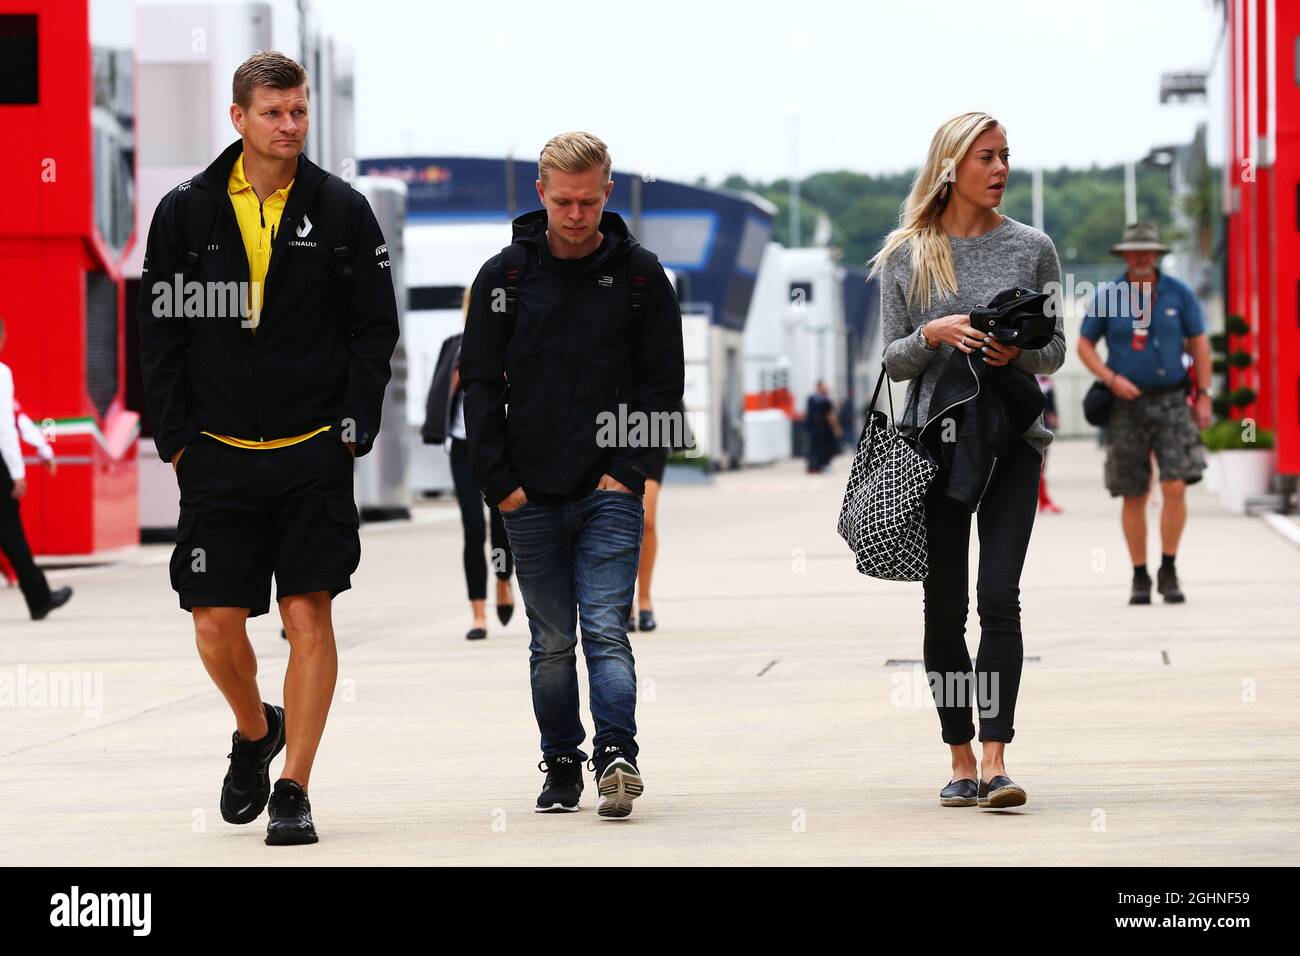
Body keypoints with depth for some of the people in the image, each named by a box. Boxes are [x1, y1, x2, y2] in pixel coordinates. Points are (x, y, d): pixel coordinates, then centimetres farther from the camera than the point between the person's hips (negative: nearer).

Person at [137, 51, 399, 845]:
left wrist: (355, 428, -4)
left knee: (309, 617, -4)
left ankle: (294, 790, 2)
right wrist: (176, 438, 0)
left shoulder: (342, 211, 1)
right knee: (217, 622, 0)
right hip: (218, 455, 1)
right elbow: (161, 333, 6)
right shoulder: (186, 212, 3)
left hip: (315, 453, -1)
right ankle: (256, 732, 30)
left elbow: (375, 329, 5)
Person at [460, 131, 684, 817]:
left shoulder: (639, 274, 2)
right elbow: (480, 383, 6)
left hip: (610, 492, -2)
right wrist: (498, 480, -2)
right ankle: (561, 766, 14)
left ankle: (617, 754, -19)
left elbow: (664, 379, 5)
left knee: (606, 631, -11)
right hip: (530, 497, 2)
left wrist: (629, 468, -5)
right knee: (551, 642, 7)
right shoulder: (504, 277, 4)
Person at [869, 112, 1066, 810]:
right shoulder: (906, 256, 6)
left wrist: (1019, 351, -11)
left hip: (1012, 438, -1)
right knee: (944, 608, 4)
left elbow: (1056, 351, 10)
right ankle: (960, 761, 14)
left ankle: (995, 760, -16)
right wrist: (934, 335, -13)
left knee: (998, 596, -13)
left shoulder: (1031, 248, 7)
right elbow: (893, 361, 6)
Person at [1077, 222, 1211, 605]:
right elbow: (1084, 346, 5)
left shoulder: (1178, 293, 0)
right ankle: (1139, 578, 15)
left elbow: (1199, 343, 6)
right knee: (1134, 497, 3)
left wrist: (1204, 396, 1)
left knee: (1175, 487, -14)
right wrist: (1111, 379, -11)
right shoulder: (1107, 297, -1)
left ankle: (1169, 572, -1)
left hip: (1171, 401, 0)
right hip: (1127, 405, 0)